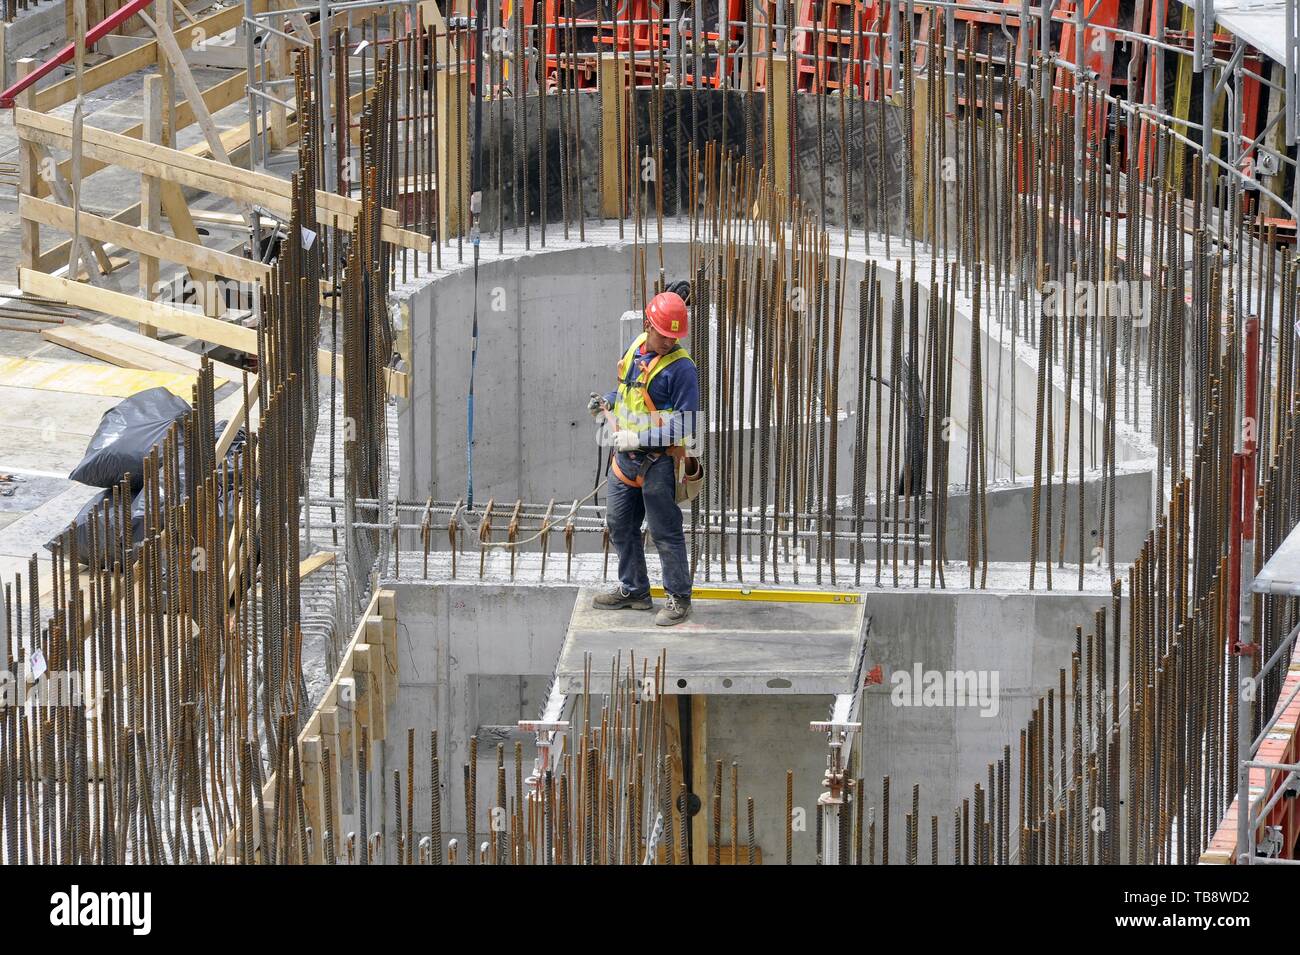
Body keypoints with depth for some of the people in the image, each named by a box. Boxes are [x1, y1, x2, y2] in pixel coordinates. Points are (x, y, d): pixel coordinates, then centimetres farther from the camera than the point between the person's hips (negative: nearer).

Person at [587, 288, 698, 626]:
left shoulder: (681, 367, -18)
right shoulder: (635, 348, 4)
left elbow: (683, 427, -21)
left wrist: (635, 438, -24)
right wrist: (605, 403, 5)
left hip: (658, 461, -8)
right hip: (625, 457, 8)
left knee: (666, 532, 0)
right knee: (619, 523, 16)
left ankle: (679, 598, 12)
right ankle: (633, 590, 31)